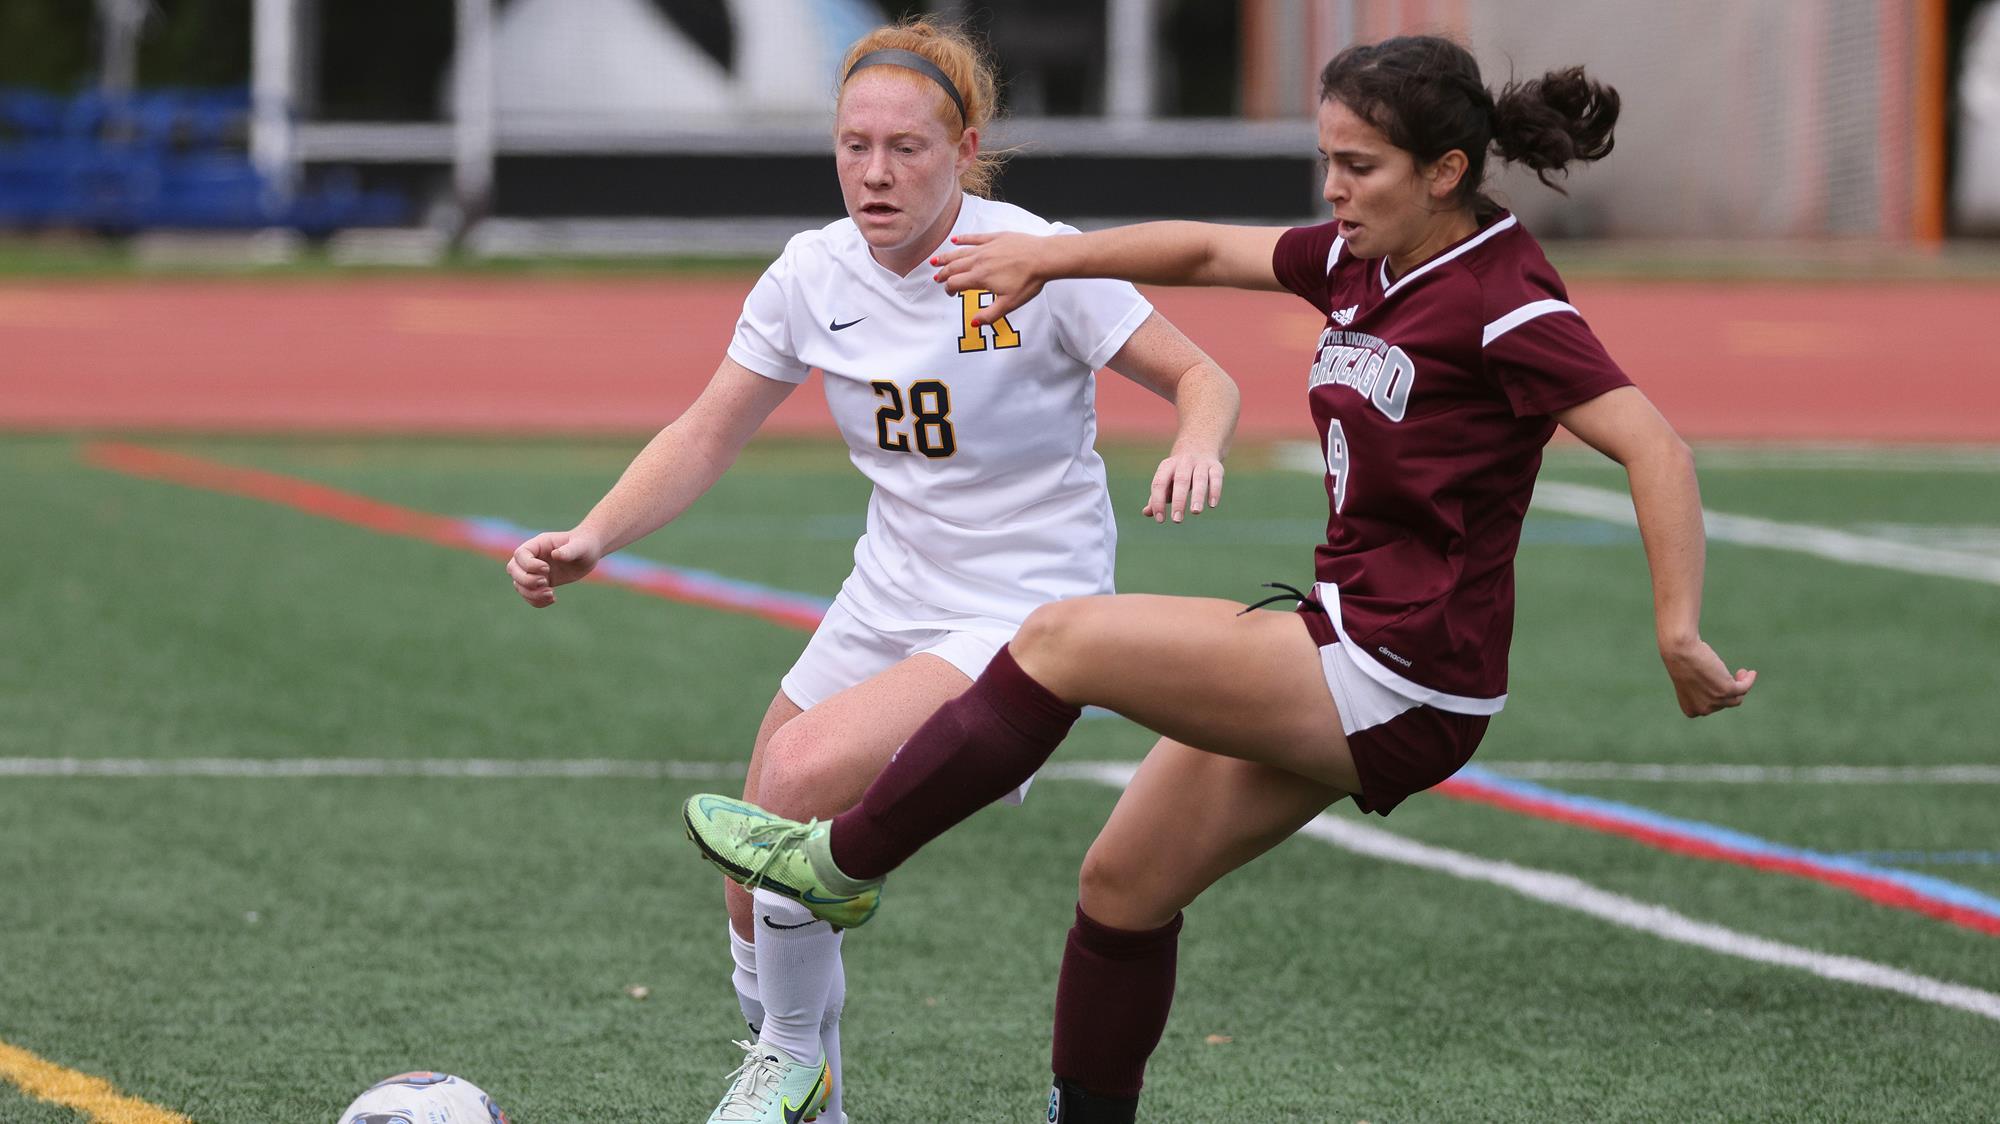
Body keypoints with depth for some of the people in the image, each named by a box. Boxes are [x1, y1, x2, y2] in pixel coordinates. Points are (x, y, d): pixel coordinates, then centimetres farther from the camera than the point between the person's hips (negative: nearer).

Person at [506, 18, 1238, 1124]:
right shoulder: (814, 274, -3)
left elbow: (1202, 380, -10)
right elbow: (705, 437, 4)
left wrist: (1194, 448, -33)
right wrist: (593, 537, -11)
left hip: (1024, 613, -6)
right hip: (887, 605, 6)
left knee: (799, 774, -26)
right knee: (758, 893, 6)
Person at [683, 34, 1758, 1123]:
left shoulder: (1503, 300, -17)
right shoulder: (1359, 260, 8)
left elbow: (1653, 446, -24)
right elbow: (1209, 252, 23)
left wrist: (1678, 635, -30)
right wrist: (1049, 256, 20)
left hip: (1400, 683, -9)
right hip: (1348, 638, 9)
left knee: (1062, 640, -12)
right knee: (1124, 882, 14)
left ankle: (842, 861, 3)